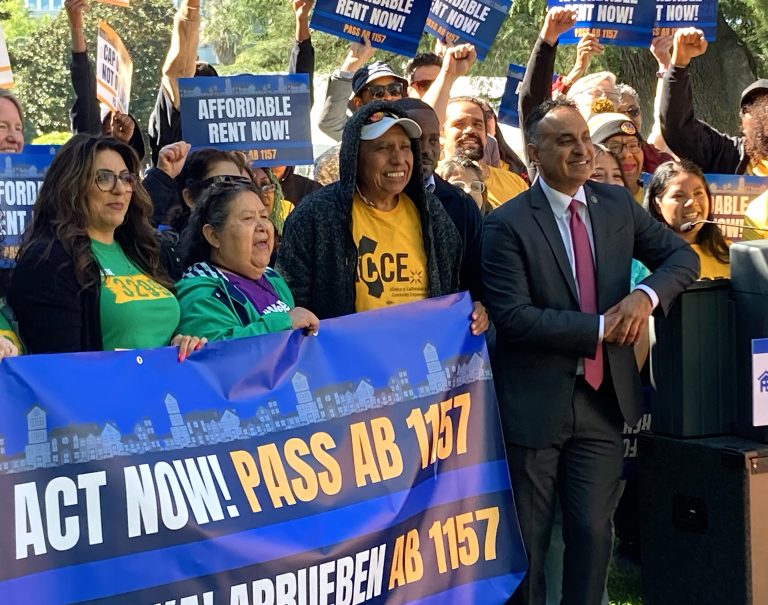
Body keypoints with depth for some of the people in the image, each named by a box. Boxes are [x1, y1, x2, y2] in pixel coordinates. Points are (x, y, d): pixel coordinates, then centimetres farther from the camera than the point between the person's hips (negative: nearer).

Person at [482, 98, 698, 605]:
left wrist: (646, 294, -13)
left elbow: (682, 255, 8)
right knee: (529, 539, 8)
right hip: (536, 403, -4)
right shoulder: (507, 225, -11)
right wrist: (600, 327, -19)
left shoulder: (617, 205, 5)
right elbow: (513, 316, -18)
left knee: (594, 530, 9)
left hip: (603, 396, 4)